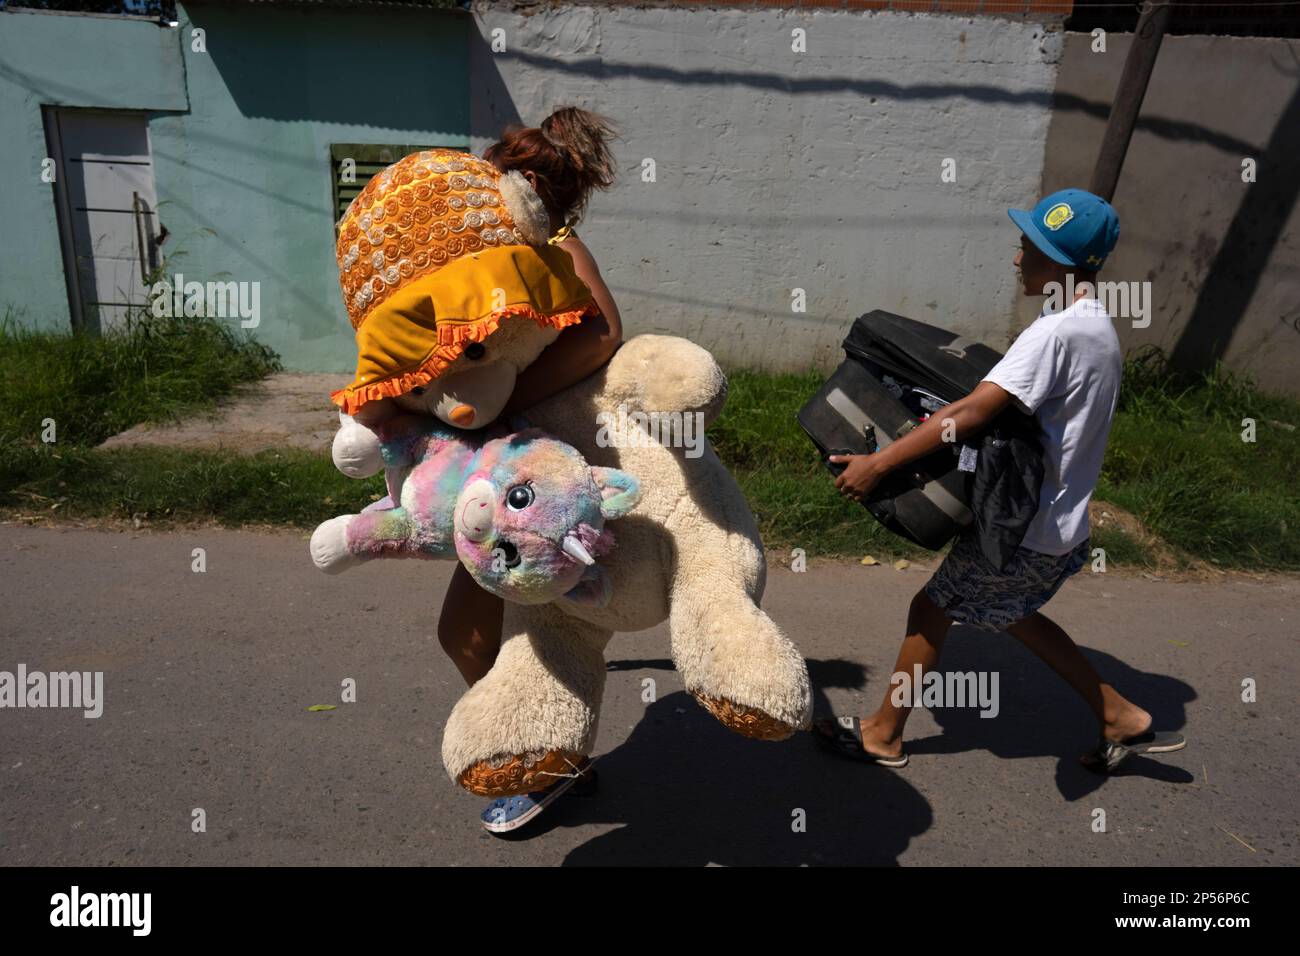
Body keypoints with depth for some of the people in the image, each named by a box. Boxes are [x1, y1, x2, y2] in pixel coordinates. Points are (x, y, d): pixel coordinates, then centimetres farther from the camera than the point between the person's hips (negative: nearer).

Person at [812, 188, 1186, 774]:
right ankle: (1124, 719, 34)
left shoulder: (1057, 332, -25)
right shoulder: (1099, 326, 7)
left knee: (930, 610, 5)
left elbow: (971, 413, -32)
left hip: (1024, 529, -9)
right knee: (1014, 616, 26)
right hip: (1057, 521, 9)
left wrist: (877, 463, -30)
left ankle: (883, 736, 22)